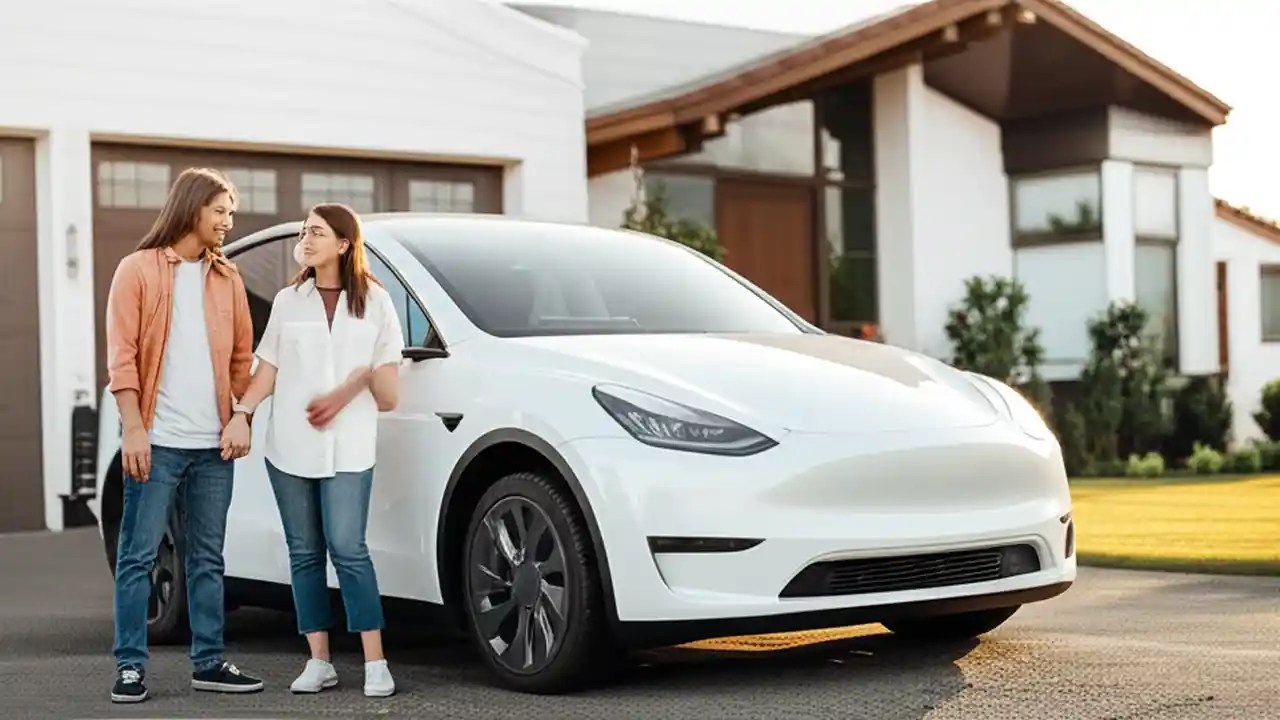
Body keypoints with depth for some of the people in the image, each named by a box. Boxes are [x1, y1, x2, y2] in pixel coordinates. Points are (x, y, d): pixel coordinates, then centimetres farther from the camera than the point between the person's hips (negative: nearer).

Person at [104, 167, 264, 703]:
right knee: (138, 557, -2)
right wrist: (133, 428, -13)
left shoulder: (227, 278, 12)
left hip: (213, 444, 5)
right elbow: (122, 354, -6)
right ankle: (130, 667, 4)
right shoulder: (138, 270, -1)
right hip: (157, 442, -4)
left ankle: (209, 663, 16)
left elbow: (241, 356, 14)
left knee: (208, 558, 9)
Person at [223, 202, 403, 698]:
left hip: (347, 447, -3)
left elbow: (388, 386, 7)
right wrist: (242, 413, -7)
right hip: (289, 445, 3)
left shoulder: (374, 301, 4)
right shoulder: (288, 301, 10)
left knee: (348, 549, -11)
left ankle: (375, 663, -8)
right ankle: (319, 661, 10)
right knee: (305, 552, 4)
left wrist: (350, 389, -12)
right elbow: (268, 369, 8)